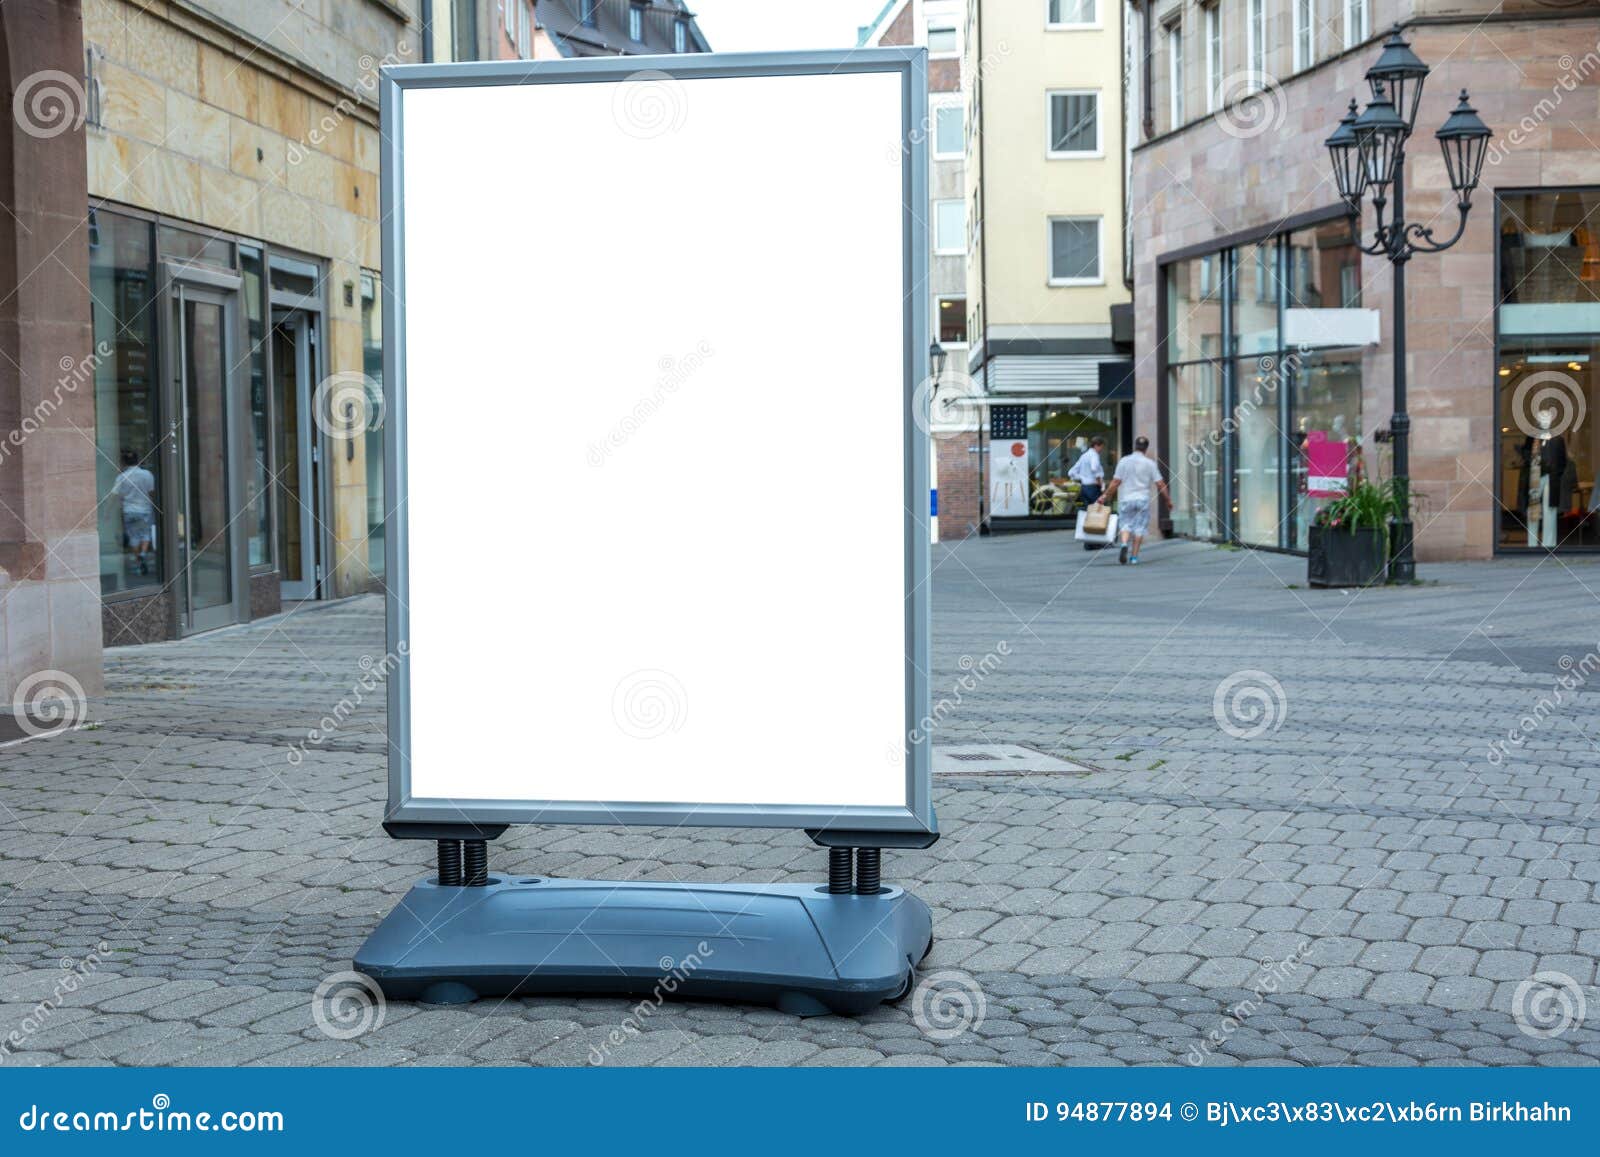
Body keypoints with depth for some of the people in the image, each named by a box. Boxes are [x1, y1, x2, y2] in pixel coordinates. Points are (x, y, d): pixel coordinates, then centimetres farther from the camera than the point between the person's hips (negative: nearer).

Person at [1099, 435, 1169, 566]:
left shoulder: (1124, 461, 0)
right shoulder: (1150, 463, -2)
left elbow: (1115, 482, -2)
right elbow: (1160, 484, -1)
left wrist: (1106, 496, 8)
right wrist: (1168, 499, 11)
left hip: (1126, 499, 0)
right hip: (1143, 499, 0)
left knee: (1125, 524, 7)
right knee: (1139, 527, 6)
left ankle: (1124, 544, -21)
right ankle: (1134, 555, 4)